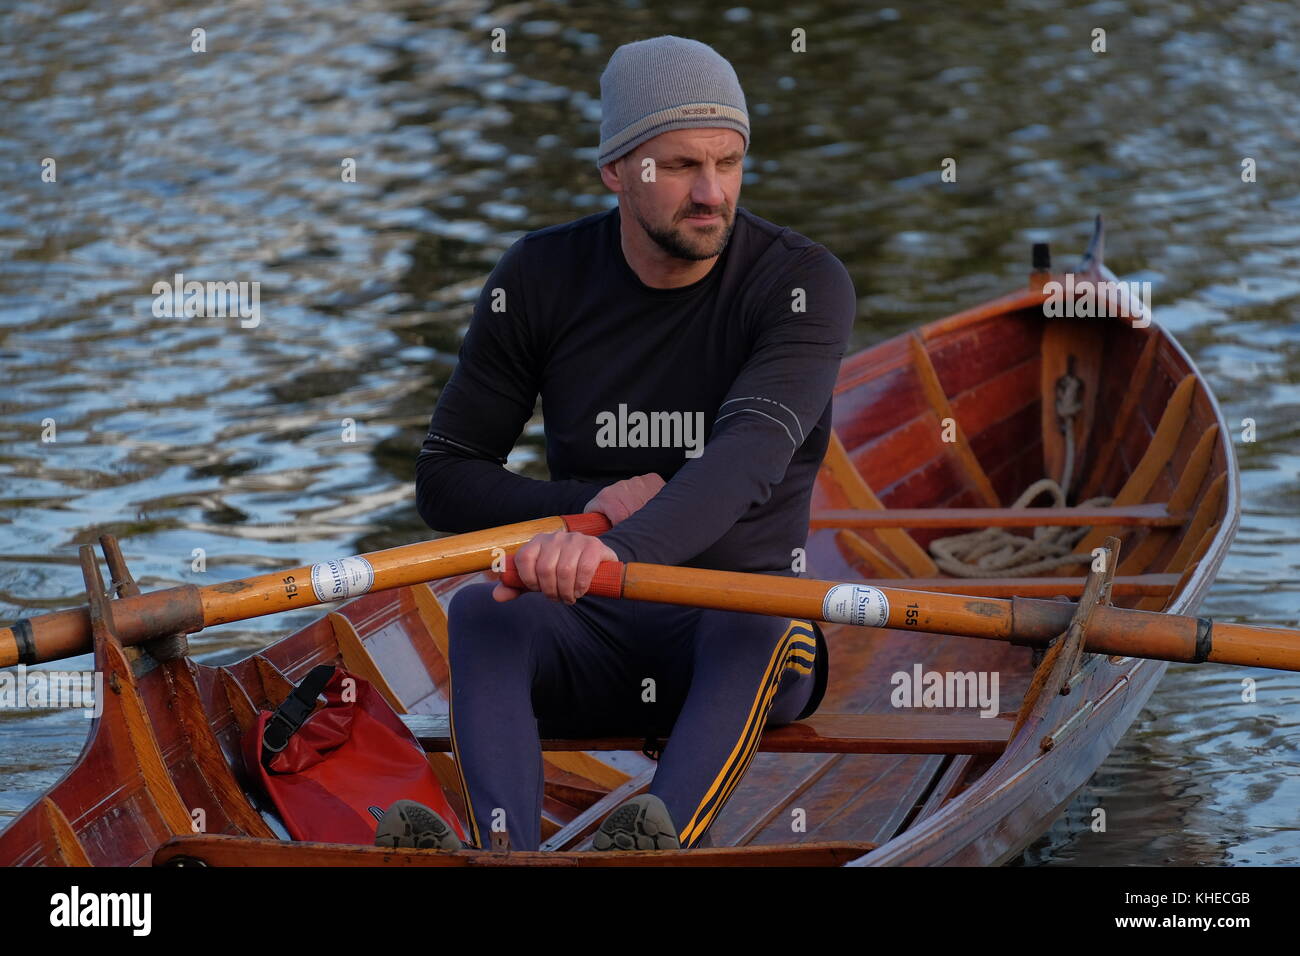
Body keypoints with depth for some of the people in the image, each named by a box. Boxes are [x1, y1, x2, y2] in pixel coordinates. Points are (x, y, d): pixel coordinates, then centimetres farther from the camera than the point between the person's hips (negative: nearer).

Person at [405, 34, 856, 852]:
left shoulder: (803, 284, -11)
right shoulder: (541, 280, -1)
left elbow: (748, 460, -29)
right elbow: (444, 480, 4)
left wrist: (625, 548, -49)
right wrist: (587, 508, -16)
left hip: (742, 636, -2)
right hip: (591, 638, 2)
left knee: (755, 622, -36)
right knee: (480, 611, -29)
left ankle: (662, 843, -60)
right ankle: (504, 855, -54)